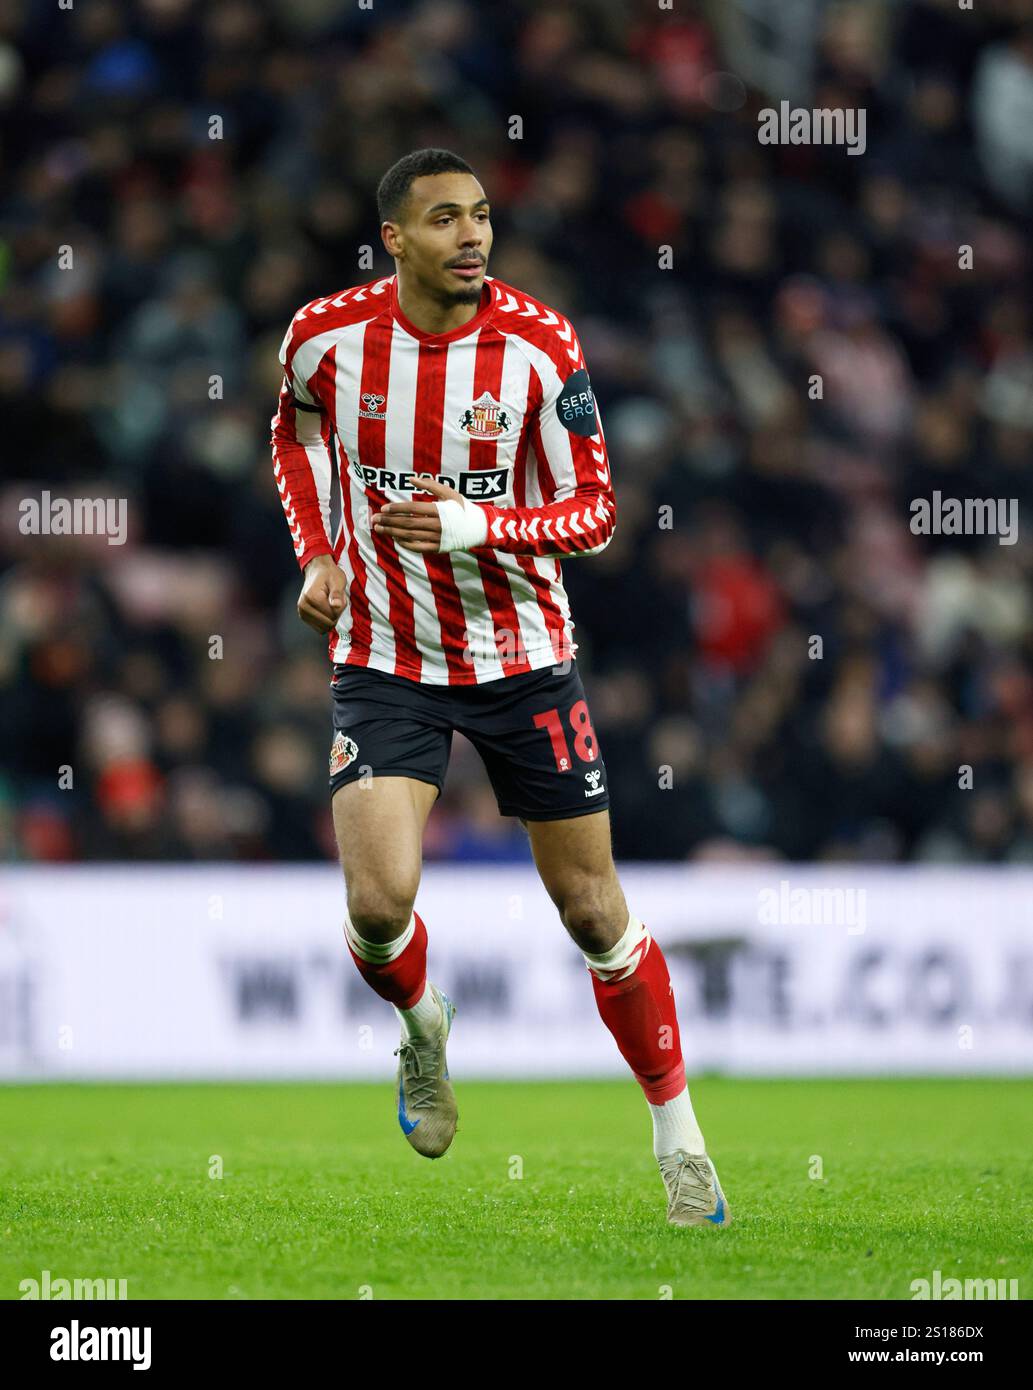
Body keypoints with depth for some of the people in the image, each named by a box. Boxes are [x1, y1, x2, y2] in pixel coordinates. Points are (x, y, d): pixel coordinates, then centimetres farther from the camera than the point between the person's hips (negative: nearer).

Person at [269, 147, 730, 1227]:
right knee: (379, 904, -17)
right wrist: (318, 552, 3)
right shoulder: (328, 336, -9)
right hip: (383, 659, 0)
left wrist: (473, 525, -26)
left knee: (593, 909, 4)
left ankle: (678, 1134, 20)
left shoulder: (537, 345, -14)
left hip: (522, 658, 0)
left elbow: (594, 514, -10)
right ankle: (420, 1025, 18)